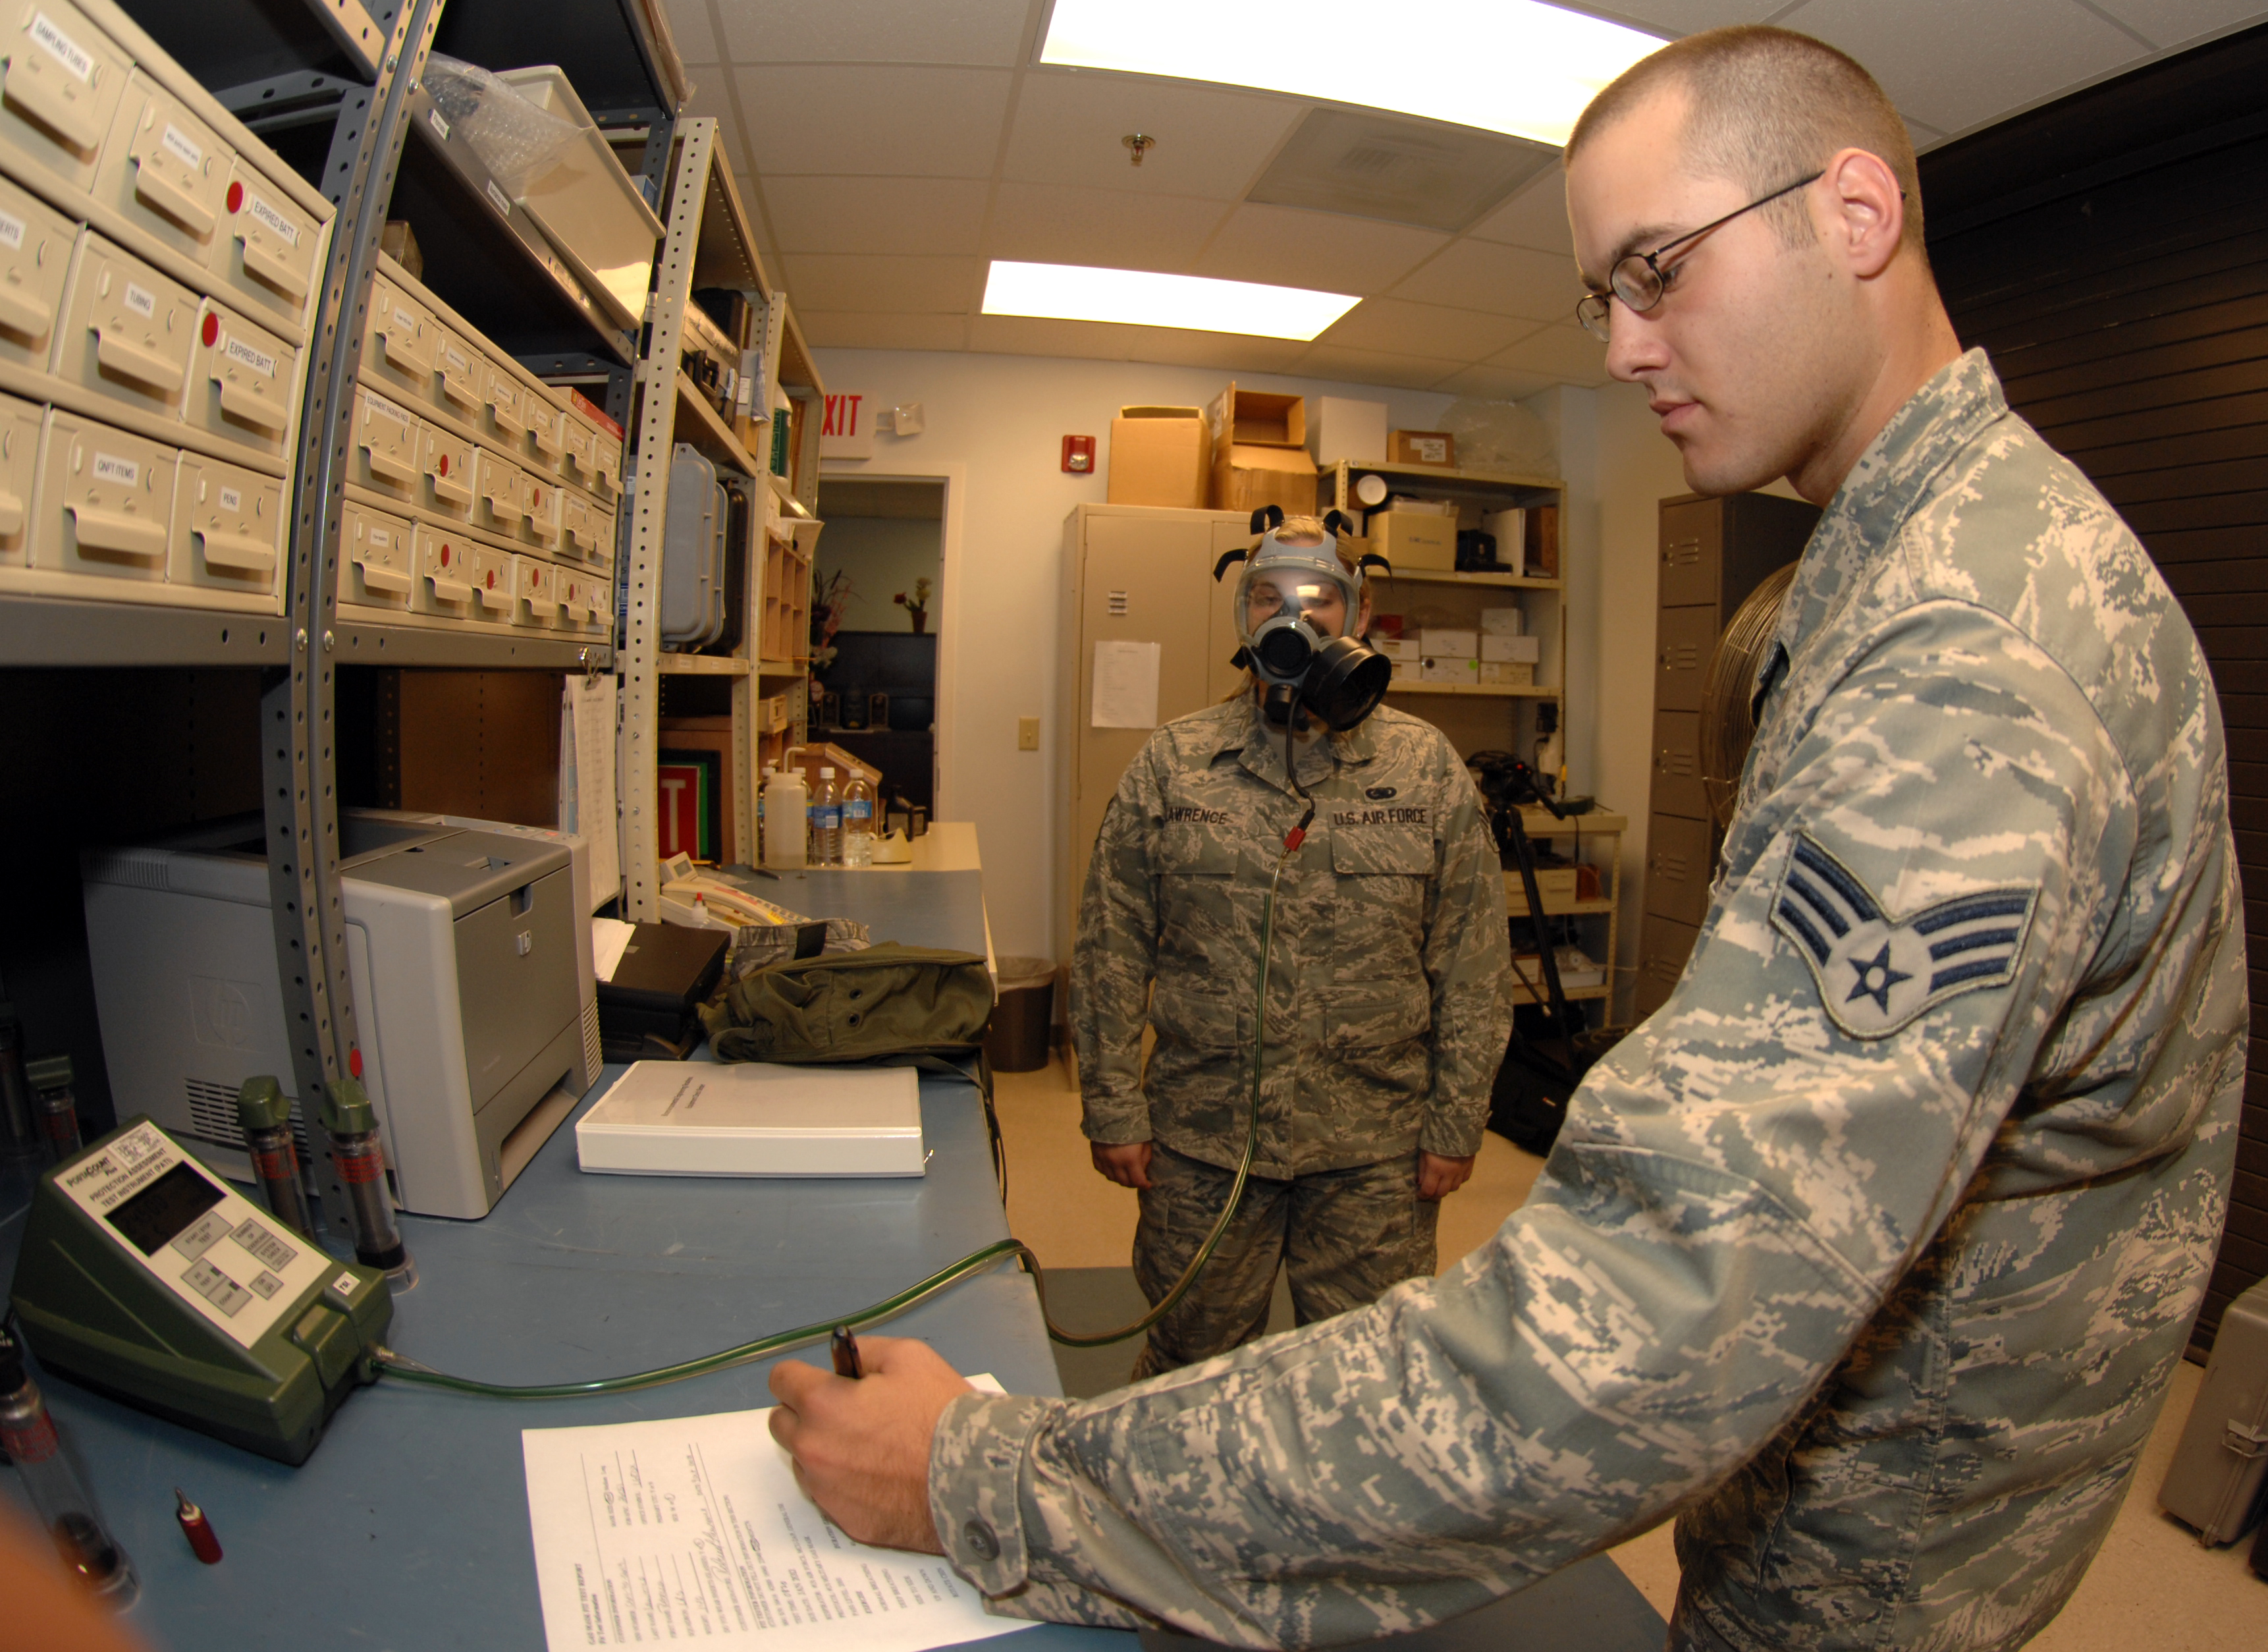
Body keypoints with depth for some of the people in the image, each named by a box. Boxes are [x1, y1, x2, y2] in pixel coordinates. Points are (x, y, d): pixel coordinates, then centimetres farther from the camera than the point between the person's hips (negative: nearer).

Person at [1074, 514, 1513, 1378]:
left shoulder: (1428, 770, 1)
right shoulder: (1169, 766, -1)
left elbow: (1471, 964, 2)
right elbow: (1110, 951, 0)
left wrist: (1456, 1122, 1)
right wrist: (1113, 1106, -2)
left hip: (1375, 1159, 0)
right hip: (1200, 1143, 0)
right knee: (1189, 1361, 17)